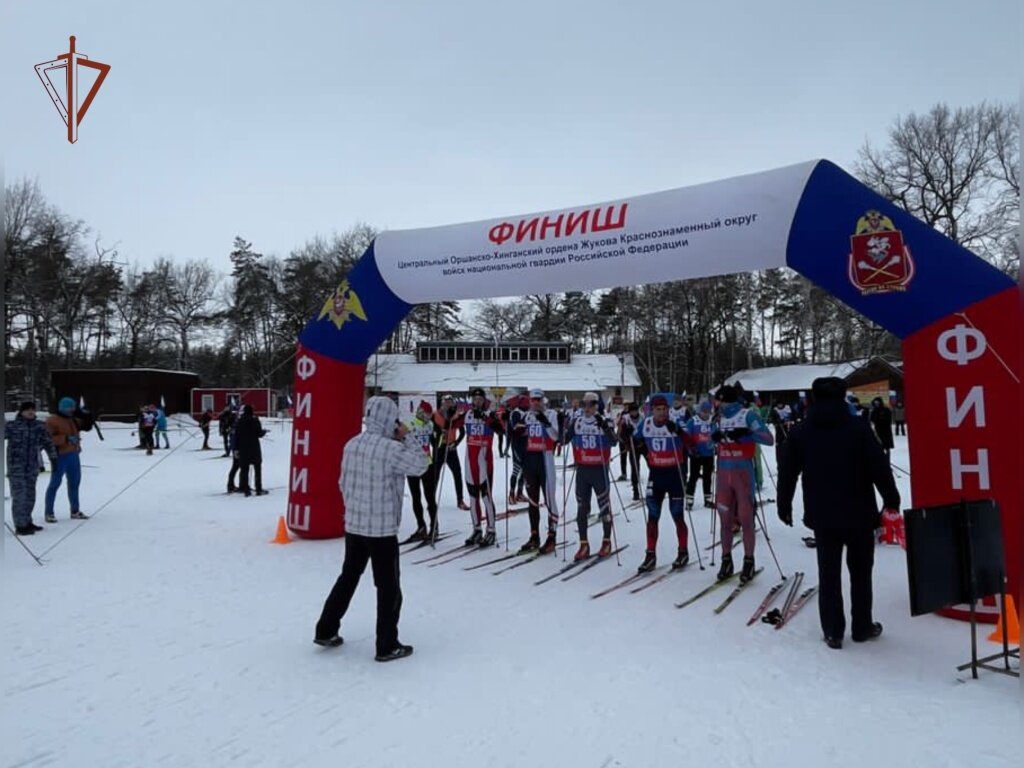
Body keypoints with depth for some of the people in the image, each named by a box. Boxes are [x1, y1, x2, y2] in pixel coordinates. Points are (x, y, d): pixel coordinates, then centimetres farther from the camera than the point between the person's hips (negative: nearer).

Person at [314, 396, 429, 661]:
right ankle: (387, 646, 14)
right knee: (389, 587, 6)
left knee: (348, 577, 22)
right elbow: (422, 465, -7)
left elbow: (344, 483, 11)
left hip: (353, 525, 7)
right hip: (382, 528, -7)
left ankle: (326, 631, 32)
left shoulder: (351, 444, 4)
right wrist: (406, 437, -2)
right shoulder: (391, 448, -19)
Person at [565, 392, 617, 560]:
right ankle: (584, 545, 14)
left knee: (604, 505, 6)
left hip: (599, 470, -3)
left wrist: (604, 426, -33)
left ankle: (606, 542, 22)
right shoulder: (576, 421, 5)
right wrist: (564, 427, -13)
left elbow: (614, 441, -19)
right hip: (582, 469, 3)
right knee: (581, 507, 6)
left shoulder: (605, 422, -5)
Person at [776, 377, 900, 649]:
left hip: (823, 517, 1)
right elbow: (880, 467, -8)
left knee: (828, 575, 8)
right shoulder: (858, 427, -7)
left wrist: (784, 507, 13)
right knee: (860, 572, 15)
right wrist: (891, 501, 4)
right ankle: (862, 627, 24)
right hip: (859, 514, -1)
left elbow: (787, 473, 2)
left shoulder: (800, 432, -1)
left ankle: (833, 632, 11)